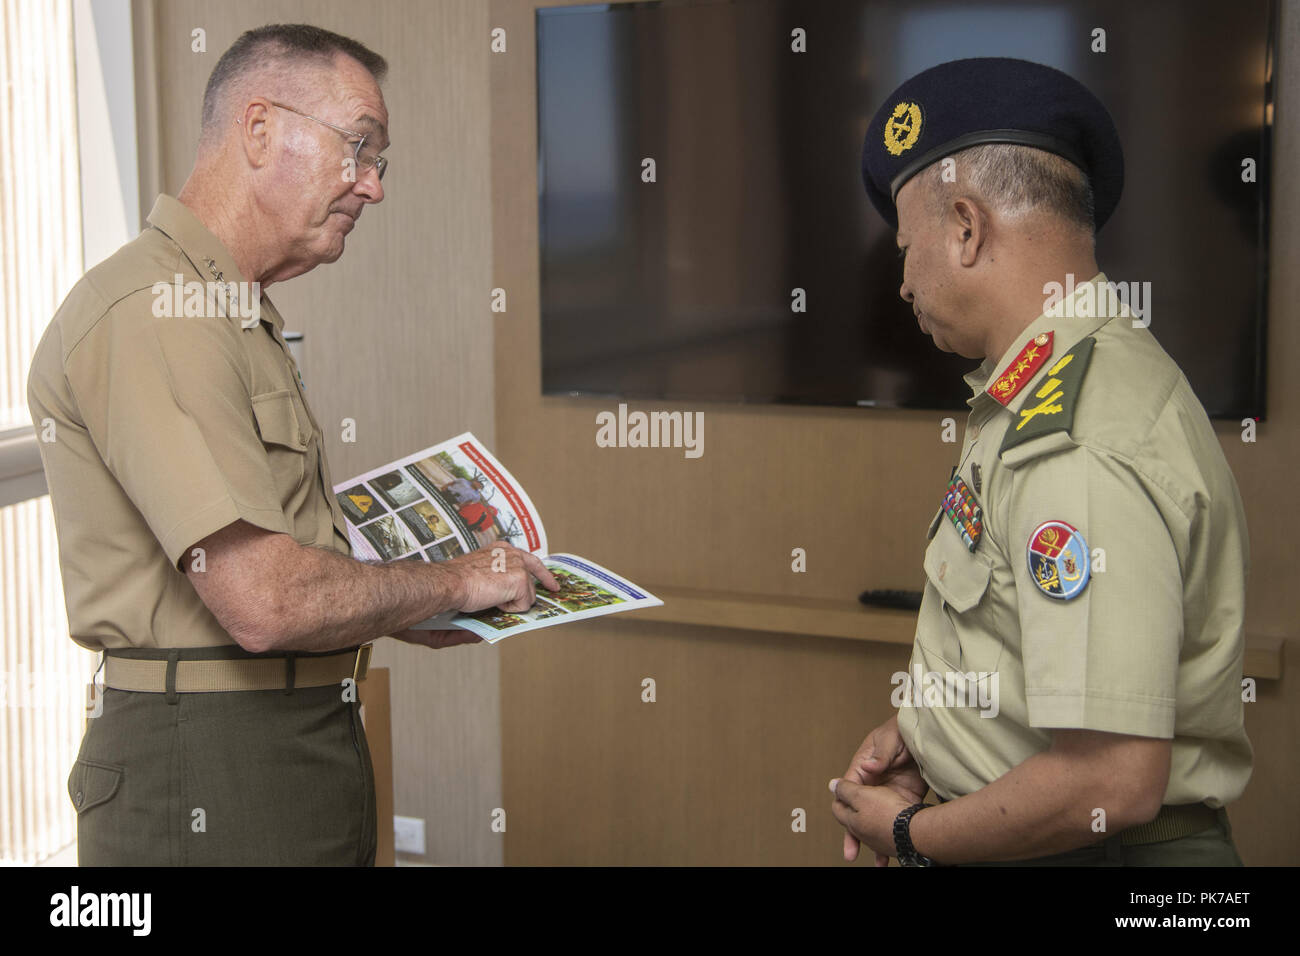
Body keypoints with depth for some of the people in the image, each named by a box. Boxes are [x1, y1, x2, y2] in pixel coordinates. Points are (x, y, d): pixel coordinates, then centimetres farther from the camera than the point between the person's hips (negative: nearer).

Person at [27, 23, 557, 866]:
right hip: (208, 778, -10)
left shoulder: (243, 321, 16)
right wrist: (453, 583, -9)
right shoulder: (153, 313, -17)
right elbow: (265, 600, -24)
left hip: (305, 747, 10)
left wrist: (404, 617, 9)